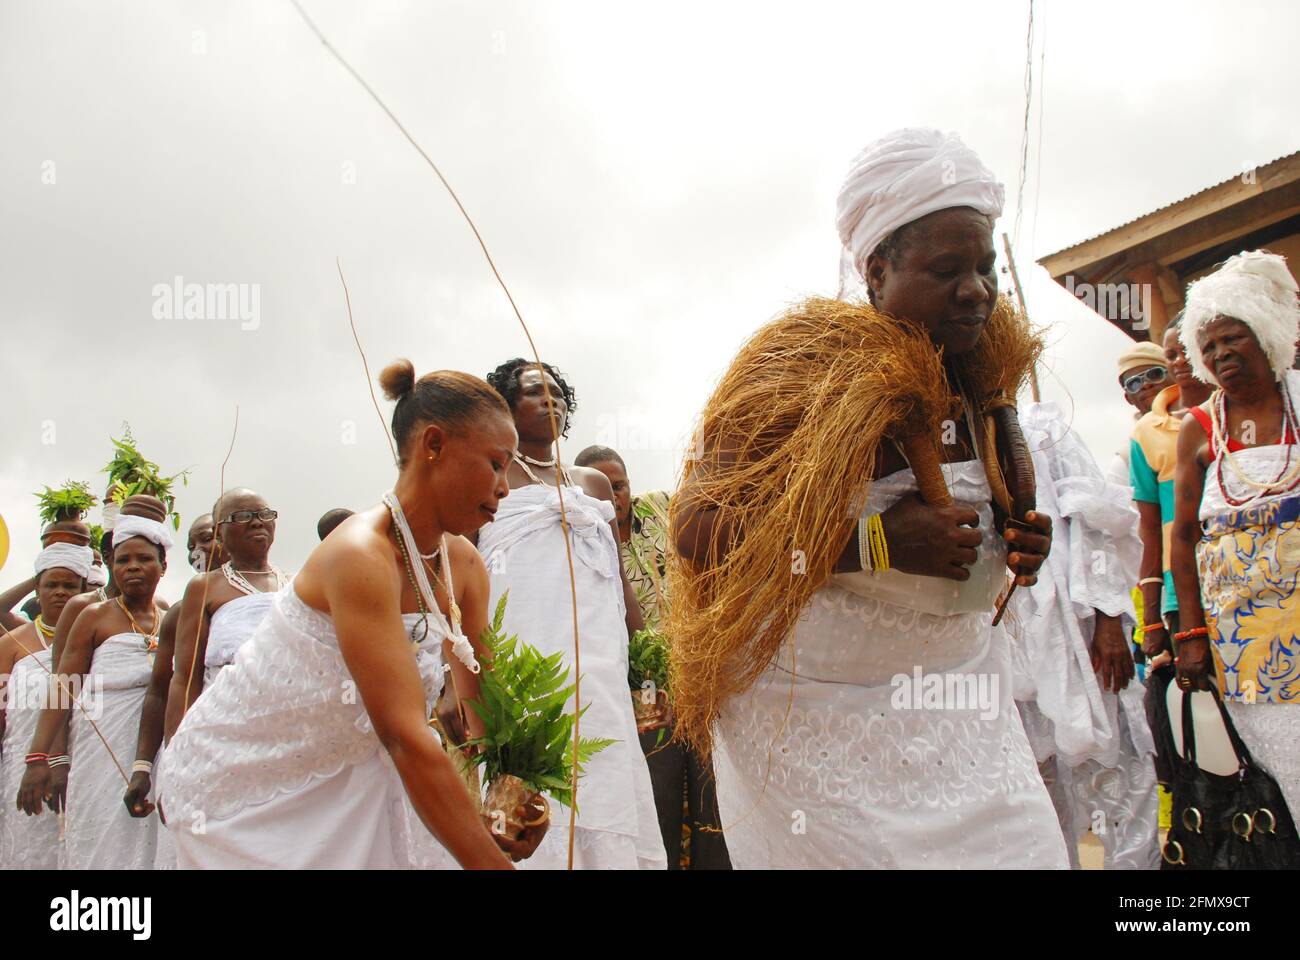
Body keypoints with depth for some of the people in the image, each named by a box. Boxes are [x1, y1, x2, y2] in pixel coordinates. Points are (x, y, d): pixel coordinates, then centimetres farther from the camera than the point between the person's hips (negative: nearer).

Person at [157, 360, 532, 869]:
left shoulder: (464, 565, -7)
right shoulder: (361, 554, -30)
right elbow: (406, 737, -36)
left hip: (342, 779, 7)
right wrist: (494, 863, -35)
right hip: (242, 783, -6)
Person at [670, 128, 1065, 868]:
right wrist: (876, 542, -26)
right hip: (825, 716, -6)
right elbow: (697, 528, -18)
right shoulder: (803, 358, -12)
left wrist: (1018, 544, 0)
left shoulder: (979, 377, 7)